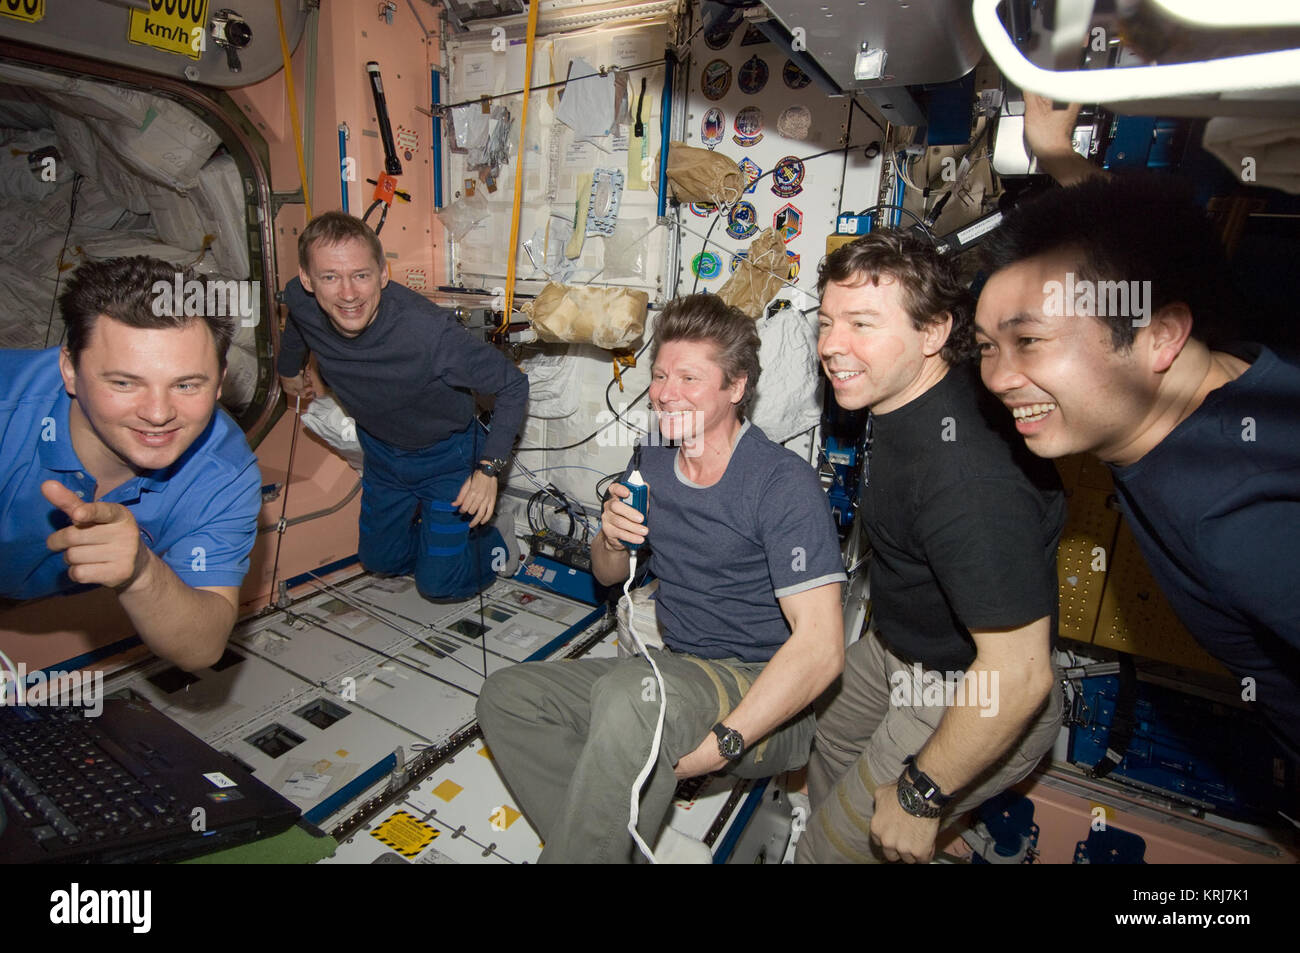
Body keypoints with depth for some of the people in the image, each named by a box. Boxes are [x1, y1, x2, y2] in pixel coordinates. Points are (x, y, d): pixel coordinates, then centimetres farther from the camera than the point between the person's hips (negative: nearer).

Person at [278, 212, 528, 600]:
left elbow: (513, 386, -28)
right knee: (379, 560, 22)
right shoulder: (300, 301, -21)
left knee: (439, 583, 1)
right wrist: (290, 369, 26)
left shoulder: (430, 331, -39)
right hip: (381, 450, 6)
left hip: (447, 455, -5)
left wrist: (489, 468, -32)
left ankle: (486, 540, 30)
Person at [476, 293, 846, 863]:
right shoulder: (650, 466, 4)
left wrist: (719, 744, -27)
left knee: (631, 693, -36)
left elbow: (821, 646, -23)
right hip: (675, 674, 8)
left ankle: (584, 848, -13)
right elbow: (609, 576, 17)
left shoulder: (784, 484, -17)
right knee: (506, 695, 0)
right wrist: (612, 539, -7)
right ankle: (603, 843, -6)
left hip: (765, 701, -7)